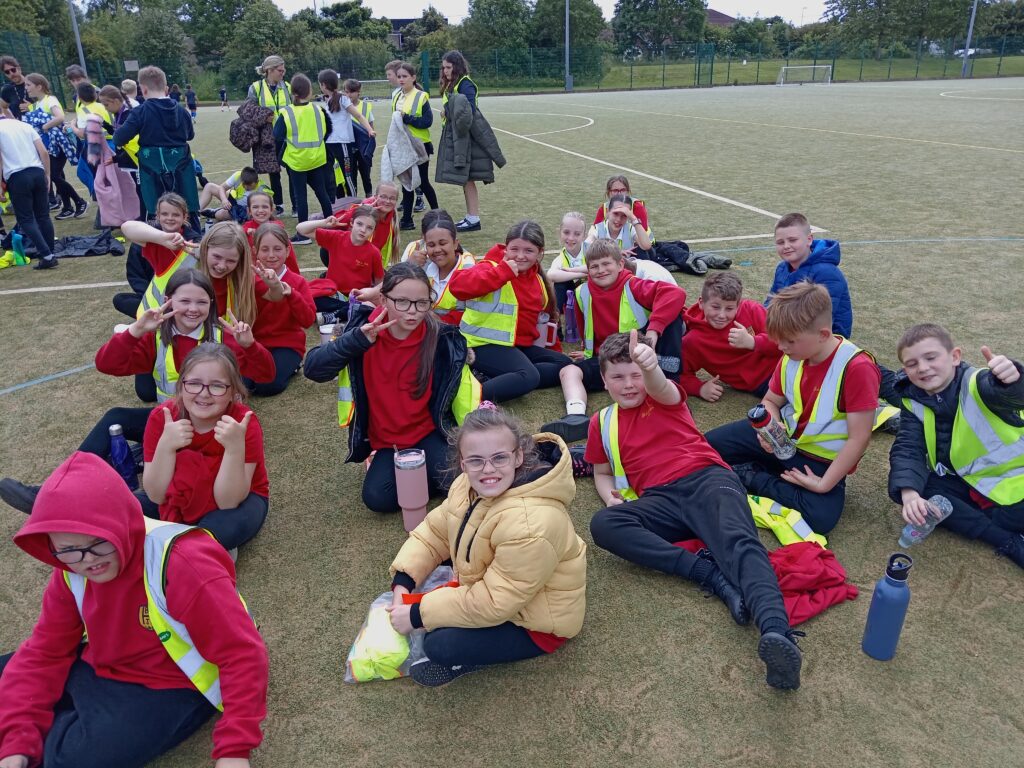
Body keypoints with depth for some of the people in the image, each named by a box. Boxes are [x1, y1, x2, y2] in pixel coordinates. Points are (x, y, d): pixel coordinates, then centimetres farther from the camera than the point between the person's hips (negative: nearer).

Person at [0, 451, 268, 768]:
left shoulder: (181, 563, -33)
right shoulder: (71, 572, -9)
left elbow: (242, 653, -30)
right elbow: (44, 652, 1)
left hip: (169, 687, -6)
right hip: (99, 671, 7)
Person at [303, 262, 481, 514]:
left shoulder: (443, 340, -14)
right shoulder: (364, 328, -11)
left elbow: (464, 396, -7)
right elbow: (312, 369, -19)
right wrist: (357, 340, -33)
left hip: (429, 433, -1)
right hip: (386, 441, 2)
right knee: (377, 498, -21)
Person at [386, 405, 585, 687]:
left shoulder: (530, 525, -38)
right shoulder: (472, 484, -13)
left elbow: (494, 603, -32)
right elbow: (434, 531, 1)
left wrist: (418, 615, -25)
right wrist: (403, 579, -13)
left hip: (537, 622, -8)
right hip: (490, 583, 8)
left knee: (439, 645, -20)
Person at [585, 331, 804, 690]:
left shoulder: (663, 397, 12)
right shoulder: (602, 422, 22)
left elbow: (660, 387, -15)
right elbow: (602, 472, 32)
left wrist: (650, 367, -43)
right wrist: (611, 497, 4)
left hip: (707, 478, -2)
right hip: (661, 501, 3)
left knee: (740, 541, -33)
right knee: (603, 524, -28)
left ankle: (777, 632, -57)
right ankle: (710, 572, -35)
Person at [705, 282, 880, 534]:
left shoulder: (857, 368, -25)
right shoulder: (791, 358, -6)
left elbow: (858, 438, -23)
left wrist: (824, 484, -23)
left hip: (822, 459, -4)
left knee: (822, 517, -31)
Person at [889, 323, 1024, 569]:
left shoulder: (977, 383, -20)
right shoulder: (916, 403, -7)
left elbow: (1004, 392, -43)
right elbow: (907, 449, -16)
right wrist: (909, 493, -35)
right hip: (965, 483, 6)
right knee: (920, 490, -20)